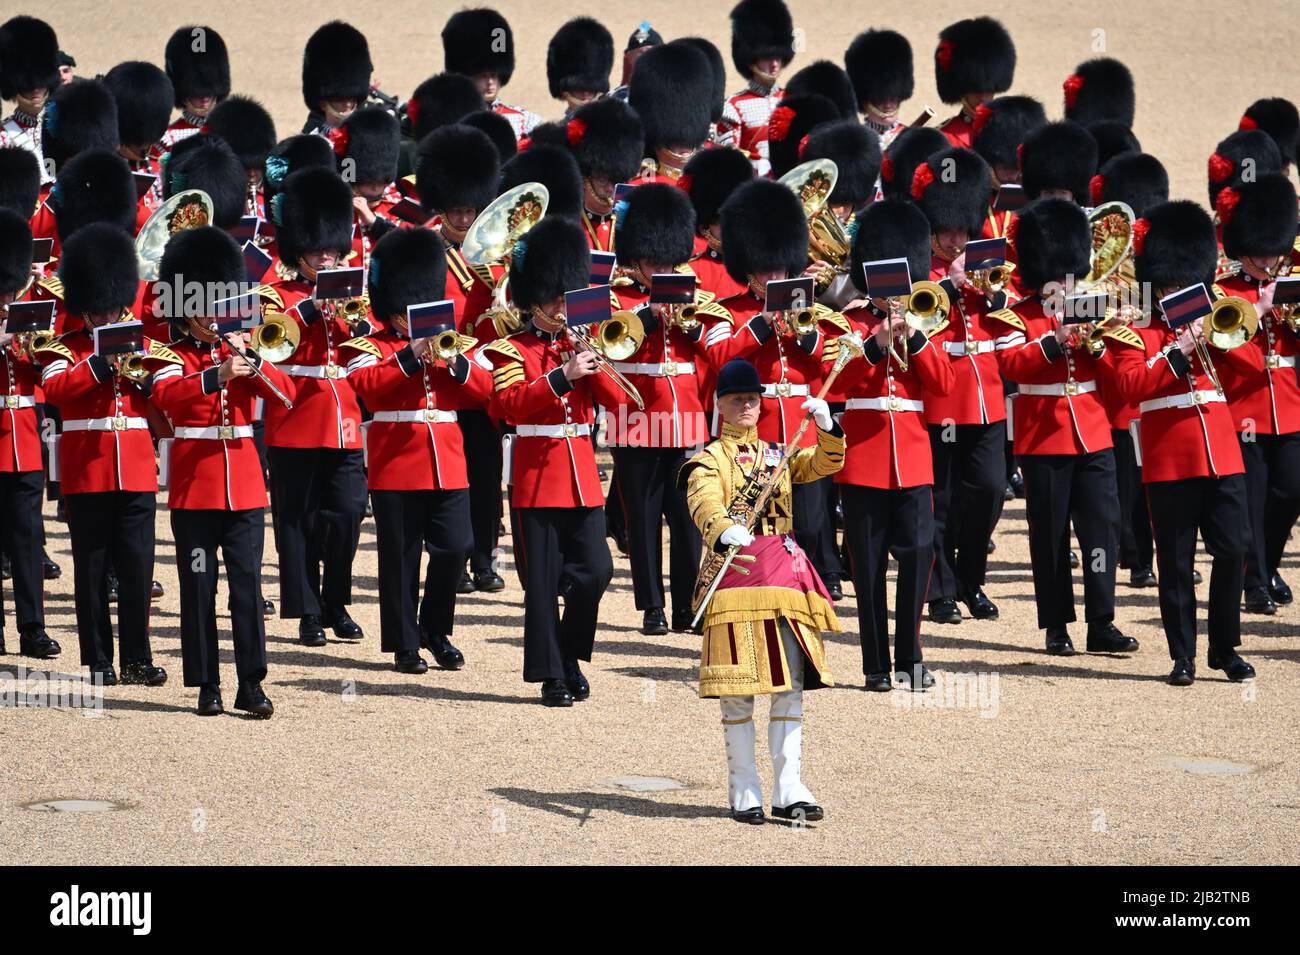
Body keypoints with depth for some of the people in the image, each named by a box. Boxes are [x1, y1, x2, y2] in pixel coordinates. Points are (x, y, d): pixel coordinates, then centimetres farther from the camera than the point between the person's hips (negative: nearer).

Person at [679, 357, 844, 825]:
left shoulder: (779, 456, 20)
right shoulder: (708, 460, 2)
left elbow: (826, 463, 6)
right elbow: (704, 504, -18)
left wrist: (827, 427, -15)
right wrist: (723, 532, -39)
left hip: (785, 573, 5)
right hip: (735, 574, -5)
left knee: (790, 684, 0)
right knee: (738, 689, -4)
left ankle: (789, 790, 3)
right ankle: (744, 791, 4)